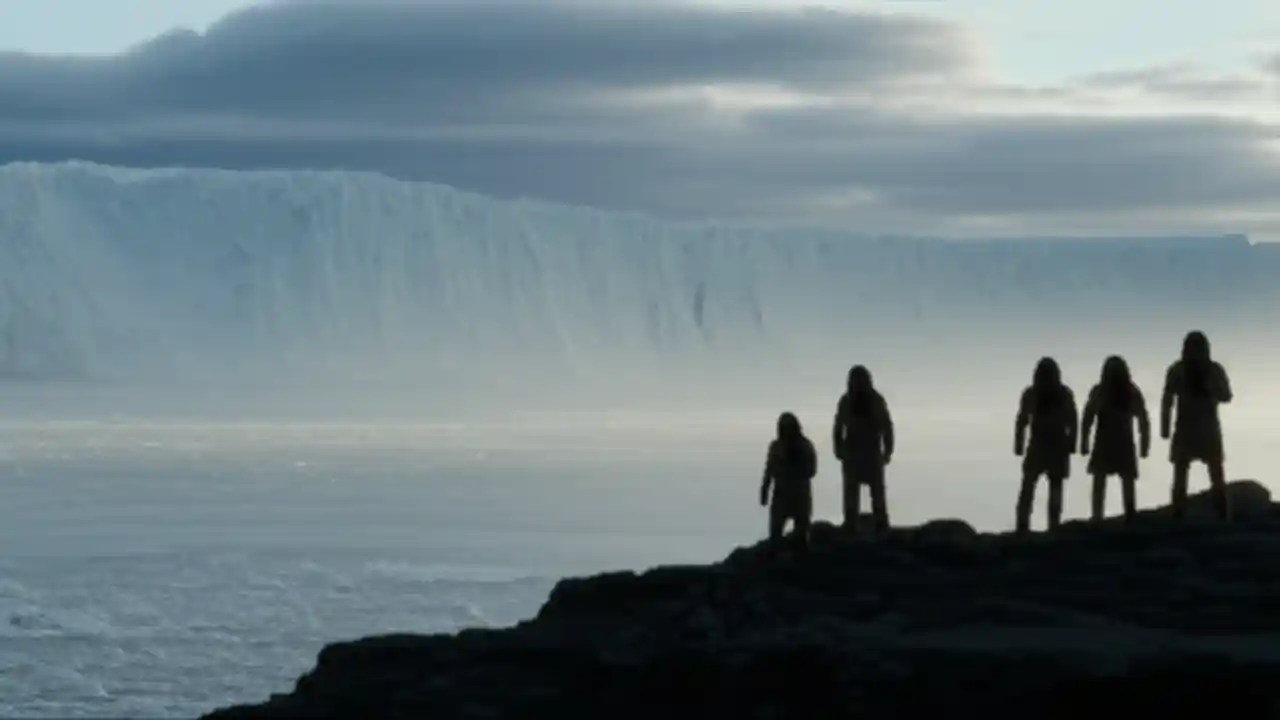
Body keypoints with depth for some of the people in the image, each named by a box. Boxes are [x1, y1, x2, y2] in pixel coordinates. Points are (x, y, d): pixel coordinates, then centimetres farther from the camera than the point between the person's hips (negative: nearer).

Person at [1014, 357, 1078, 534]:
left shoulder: (1030, 393, 0)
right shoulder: (1064, 393, 3)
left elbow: (1022, 421, -3)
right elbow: (1072, 421, -1)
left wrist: (1019, 445, 0)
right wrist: (1071, 444, 2)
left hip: (1037, 445, -1)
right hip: (1059, 445, 1)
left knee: (1028, 485, 4)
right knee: (1056, 486, 3)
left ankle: (1023, 523, -11)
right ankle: (1053, 526, -7)